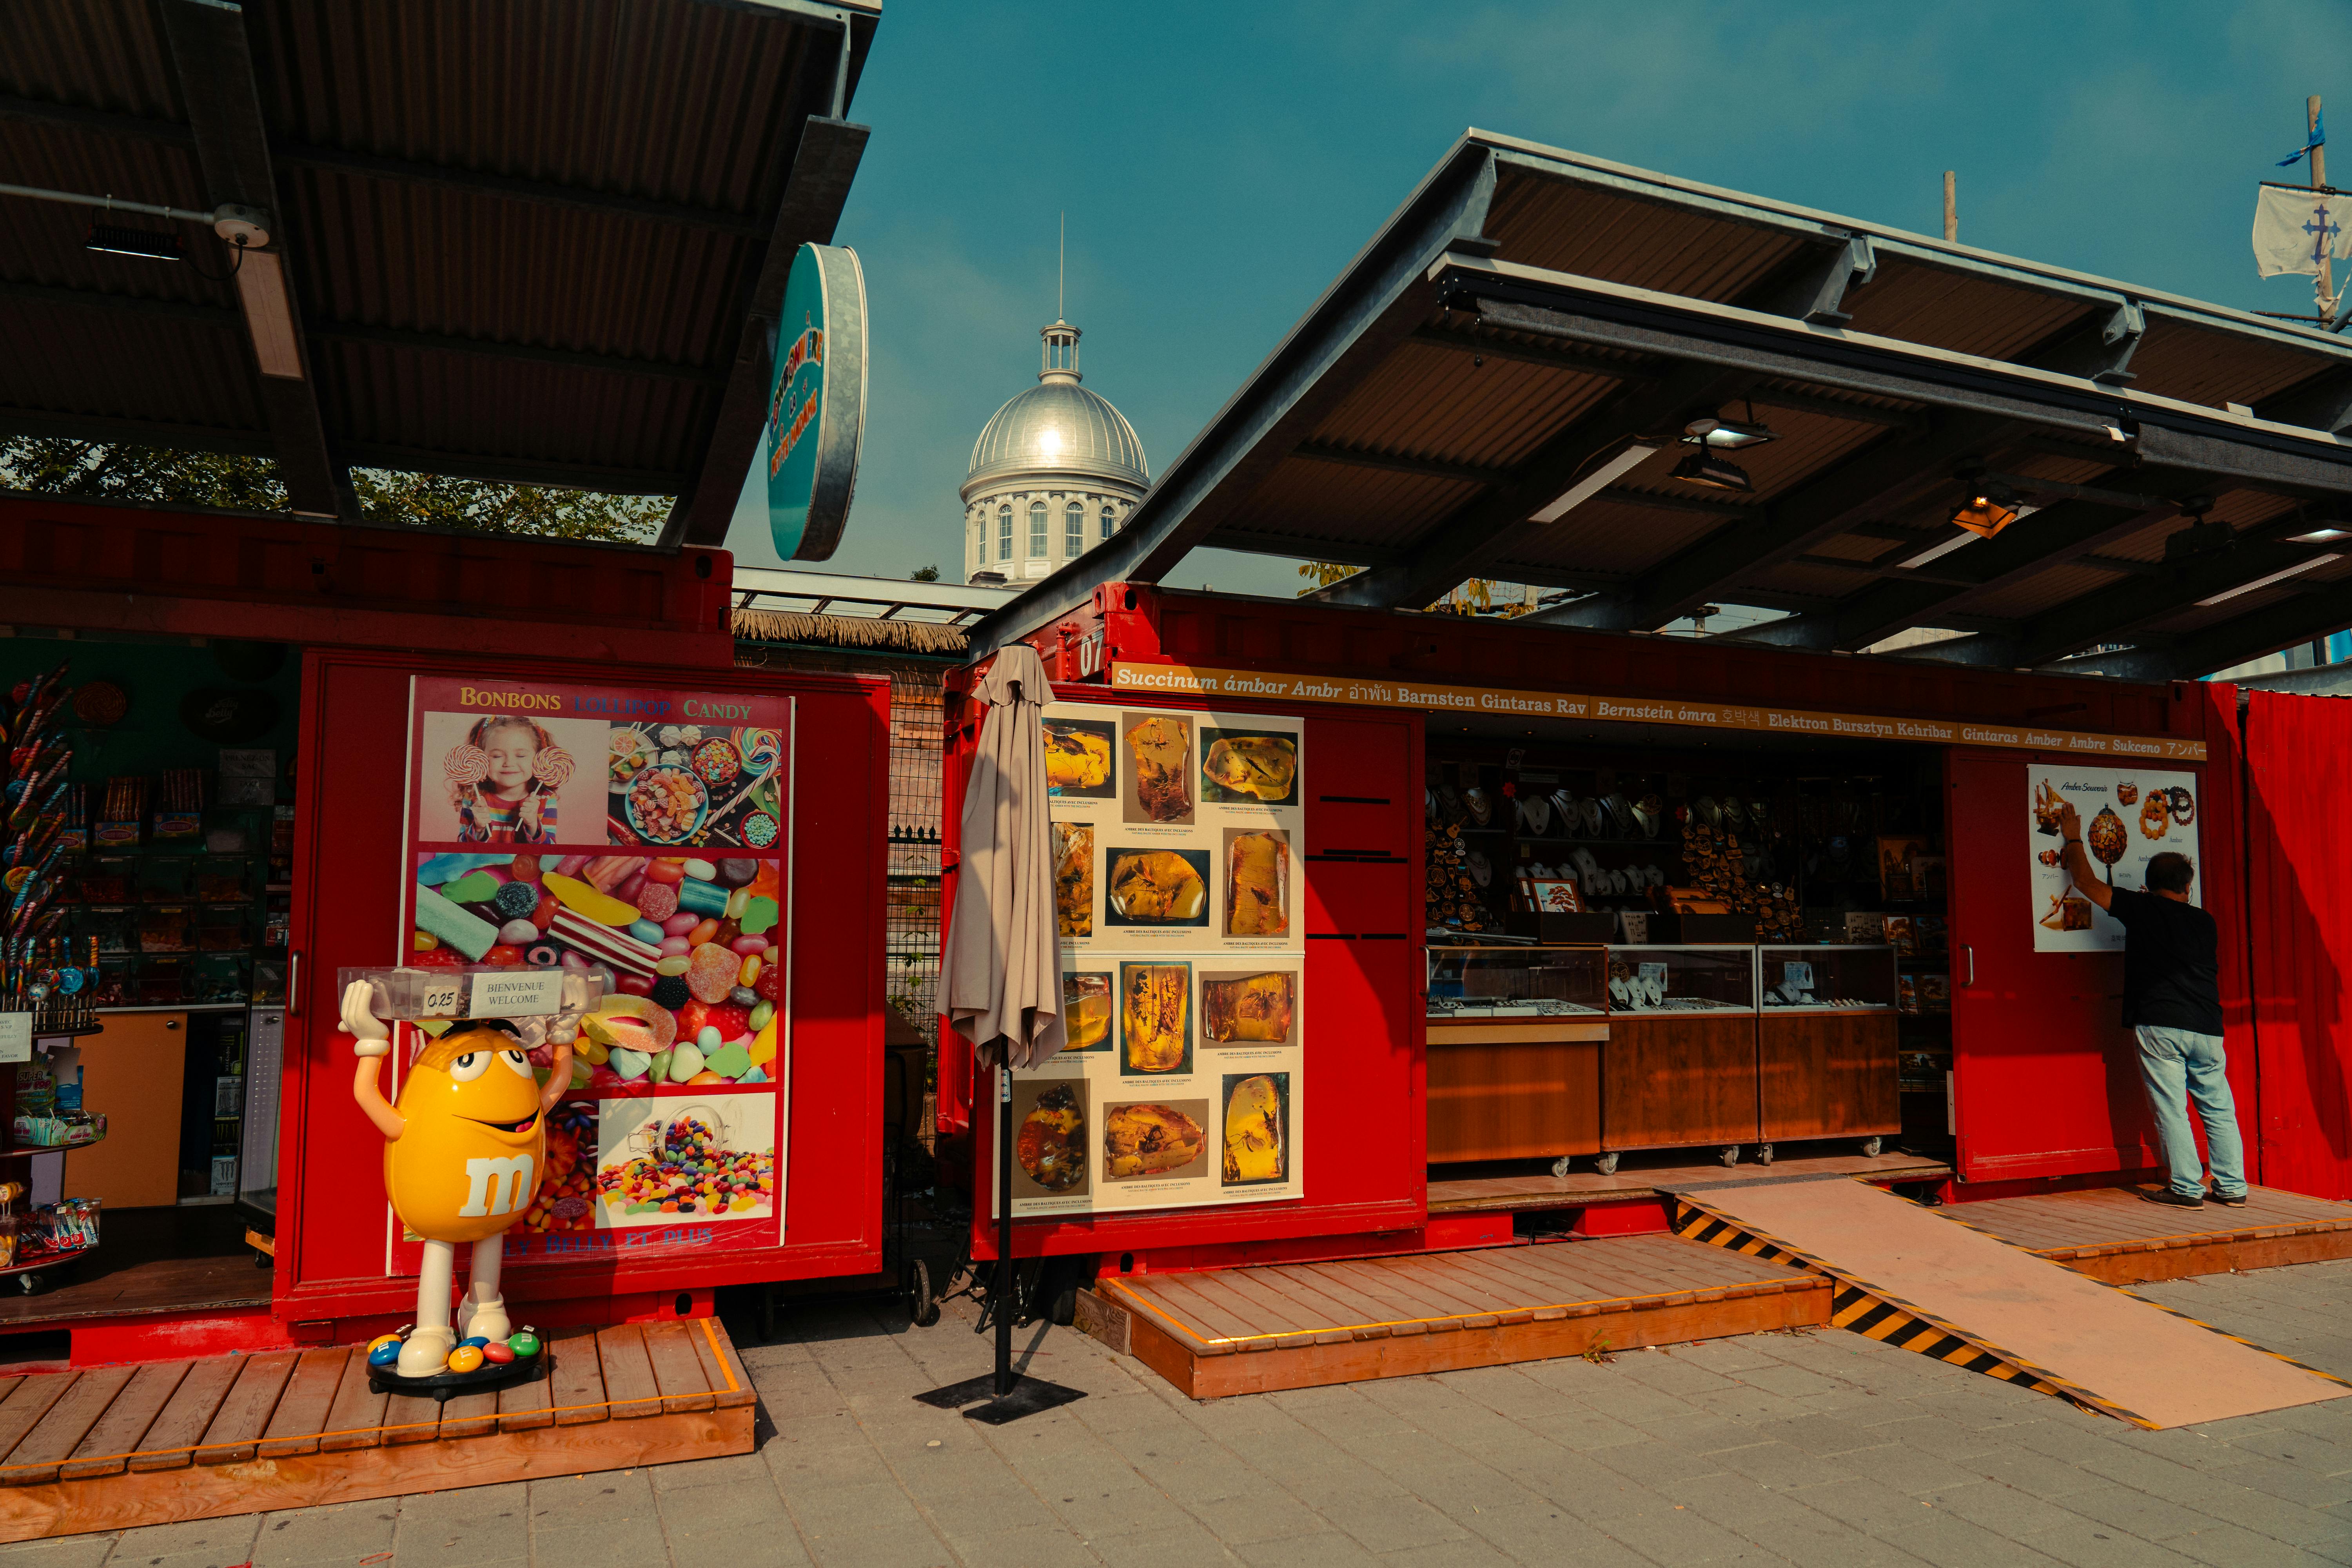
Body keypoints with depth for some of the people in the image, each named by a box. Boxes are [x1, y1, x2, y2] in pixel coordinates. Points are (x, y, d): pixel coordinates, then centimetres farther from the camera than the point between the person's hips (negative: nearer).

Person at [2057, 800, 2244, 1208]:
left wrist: (2073, 838, 20)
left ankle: (2187, 1189, -2)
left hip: (2159, 1025, -5)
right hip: (2206, 1026, 5)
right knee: (2219, 1109, 10)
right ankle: (2232, 1186, 13)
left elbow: (2087, 882, 7)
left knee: (2171, 1110, -3)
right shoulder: (2205, 922, 13)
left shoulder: (2143, 909, 1)